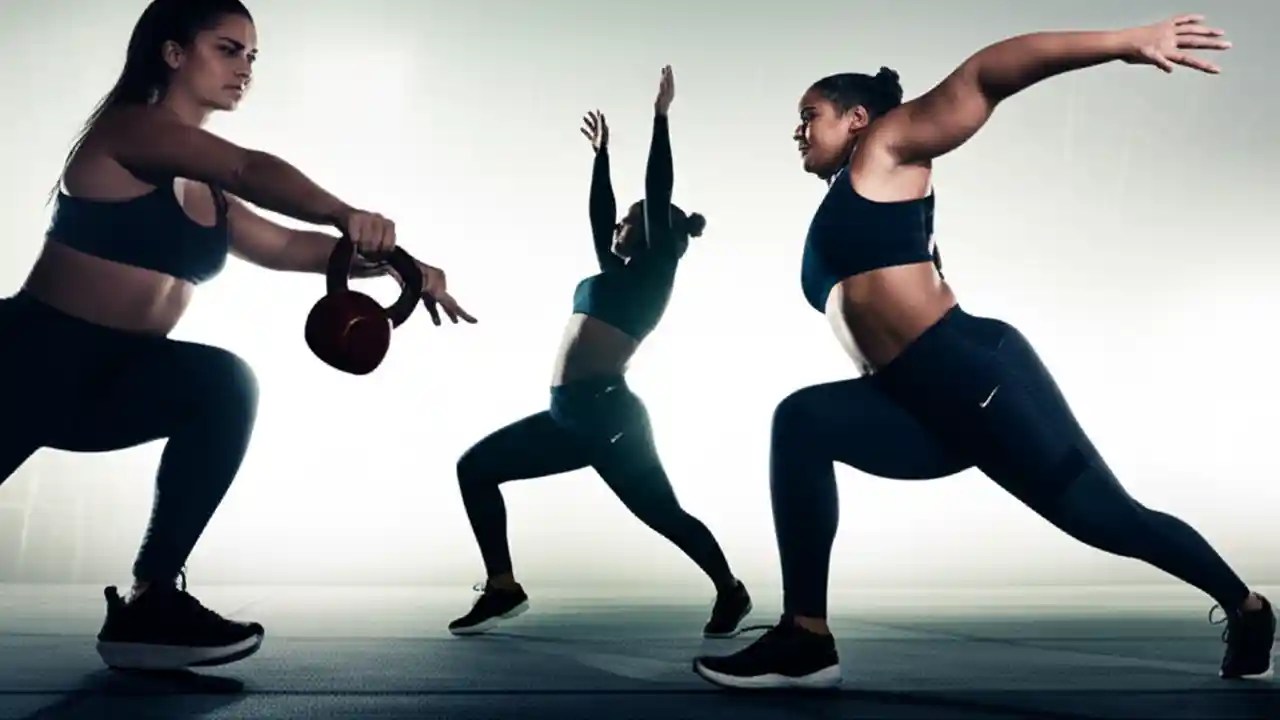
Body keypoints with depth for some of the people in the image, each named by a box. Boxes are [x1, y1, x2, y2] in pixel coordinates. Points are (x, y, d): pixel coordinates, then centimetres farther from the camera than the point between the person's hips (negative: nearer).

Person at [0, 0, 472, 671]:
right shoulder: (128, 126, -15)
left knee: (224, 385, -17)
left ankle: (149, 601, -14)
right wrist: (346, 214, -48)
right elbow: (249, 168, -33)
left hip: (107, 375, 7)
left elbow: (284, 246, 7)